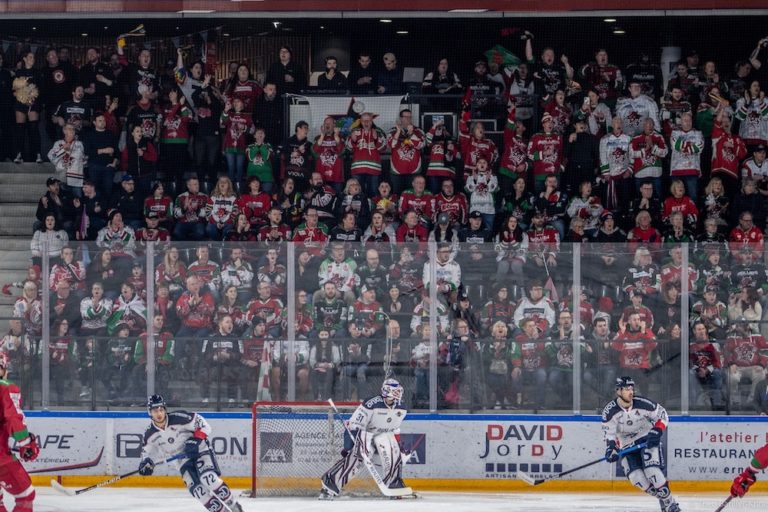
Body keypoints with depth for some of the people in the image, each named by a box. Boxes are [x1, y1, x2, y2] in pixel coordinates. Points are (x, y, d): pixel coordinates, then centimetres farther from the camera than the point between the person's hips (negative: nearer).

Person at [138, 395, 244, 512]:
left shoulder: (179, 418, -22)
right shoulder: (149, 434, -7)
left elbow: (203, 424, -13)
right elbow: (147, 451, 11)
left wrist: (195, 439, -24)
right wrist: (146, 462, -9)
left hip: (200, 450, -5)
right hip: (183, 460, 5)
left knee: (208, 478, -25)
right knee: (195, 487, -15)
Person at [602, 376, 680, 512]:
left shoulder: (642, 404, -17)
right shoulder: (609, 411, -15)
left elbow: (662, 414, -5)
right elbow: (609, 433, -9)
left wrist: (657, 431, -18)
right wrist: (611, 448, -26)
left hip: (647, 439, -2)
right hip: (627, 445, 2)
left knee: (652, 472, -21)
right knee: (636, 477, -13)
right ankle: (661, 497, 8)